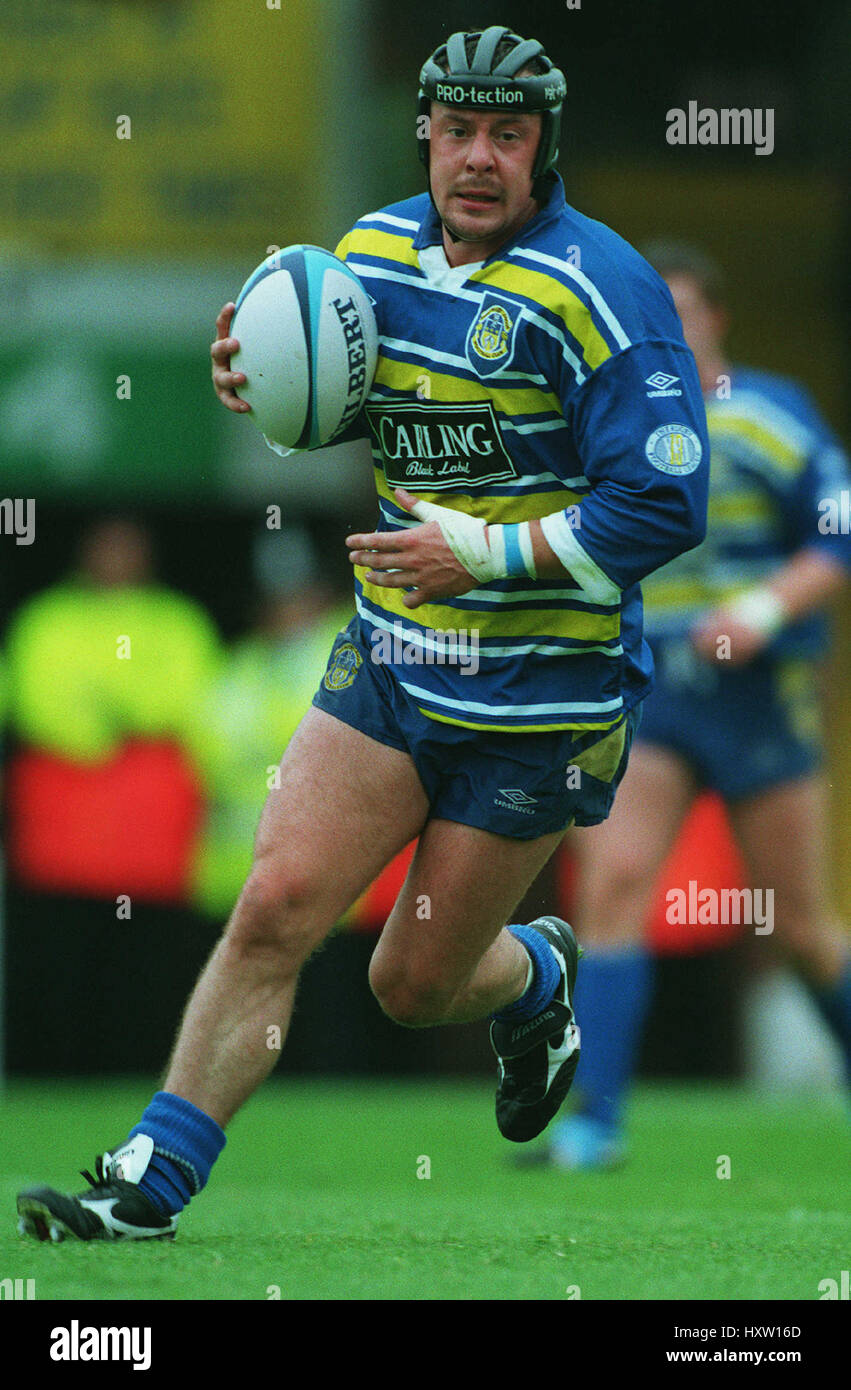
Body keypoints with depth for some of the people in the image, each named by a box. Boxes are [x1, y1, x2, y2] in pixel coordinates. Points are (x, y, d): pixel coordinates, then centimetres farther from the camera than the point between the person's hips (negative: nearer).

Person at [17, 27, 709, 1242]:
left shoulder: (597, 291, -16)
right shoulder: (371, 249, 3)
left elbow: (664, 505, -19)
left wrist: (484, 553, -22)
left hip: (539, 698, -4)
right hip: (390, 658, 5)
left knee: (416, 985, 6)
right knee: (276, 907, -11)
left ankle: (539, 979, 41)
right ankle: (152, 1181, -5)